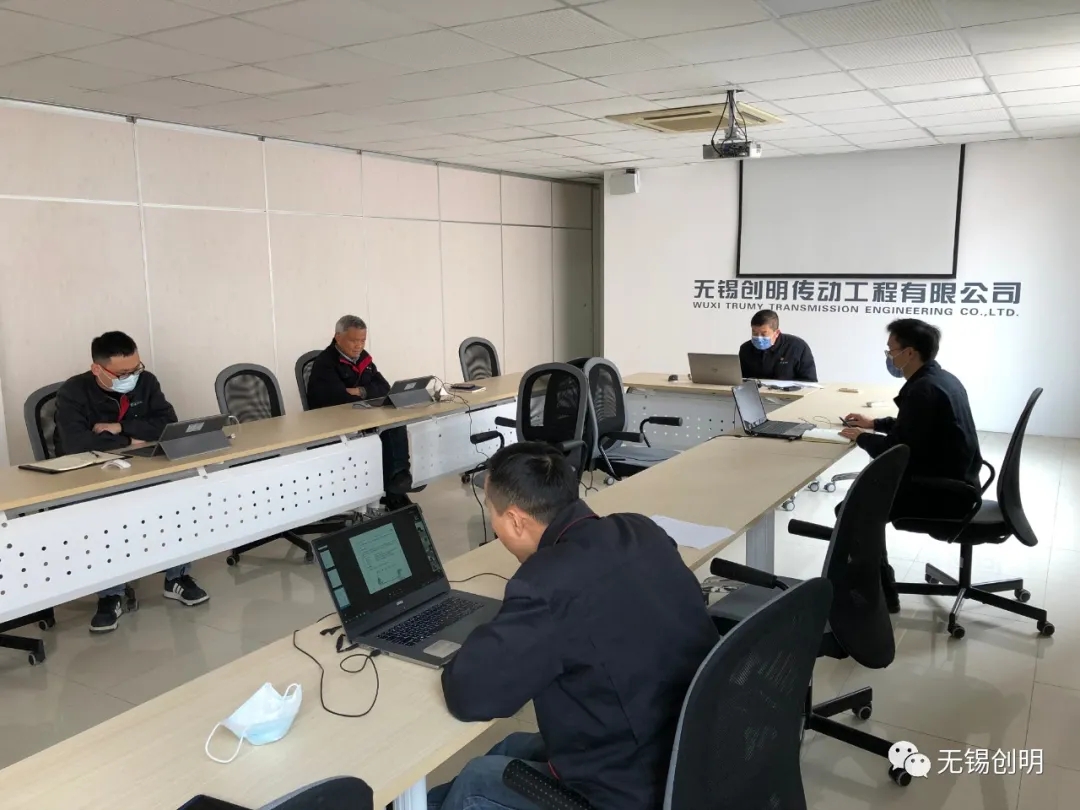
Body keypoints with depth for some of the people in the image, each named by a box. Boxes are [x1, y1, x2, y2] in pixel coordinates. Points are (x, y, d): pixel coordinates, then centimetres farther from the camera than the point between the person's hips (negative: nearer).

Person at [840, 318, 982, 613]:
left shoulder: (923, 389, -23)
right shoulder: (941, 378, 8)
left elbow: (897, 450, -22)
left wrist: (861, 437, -6)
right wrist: (874, 423, 21)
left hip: (943, 492, -10)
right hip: (952, 480, 10)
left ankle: (881, 594, 5)